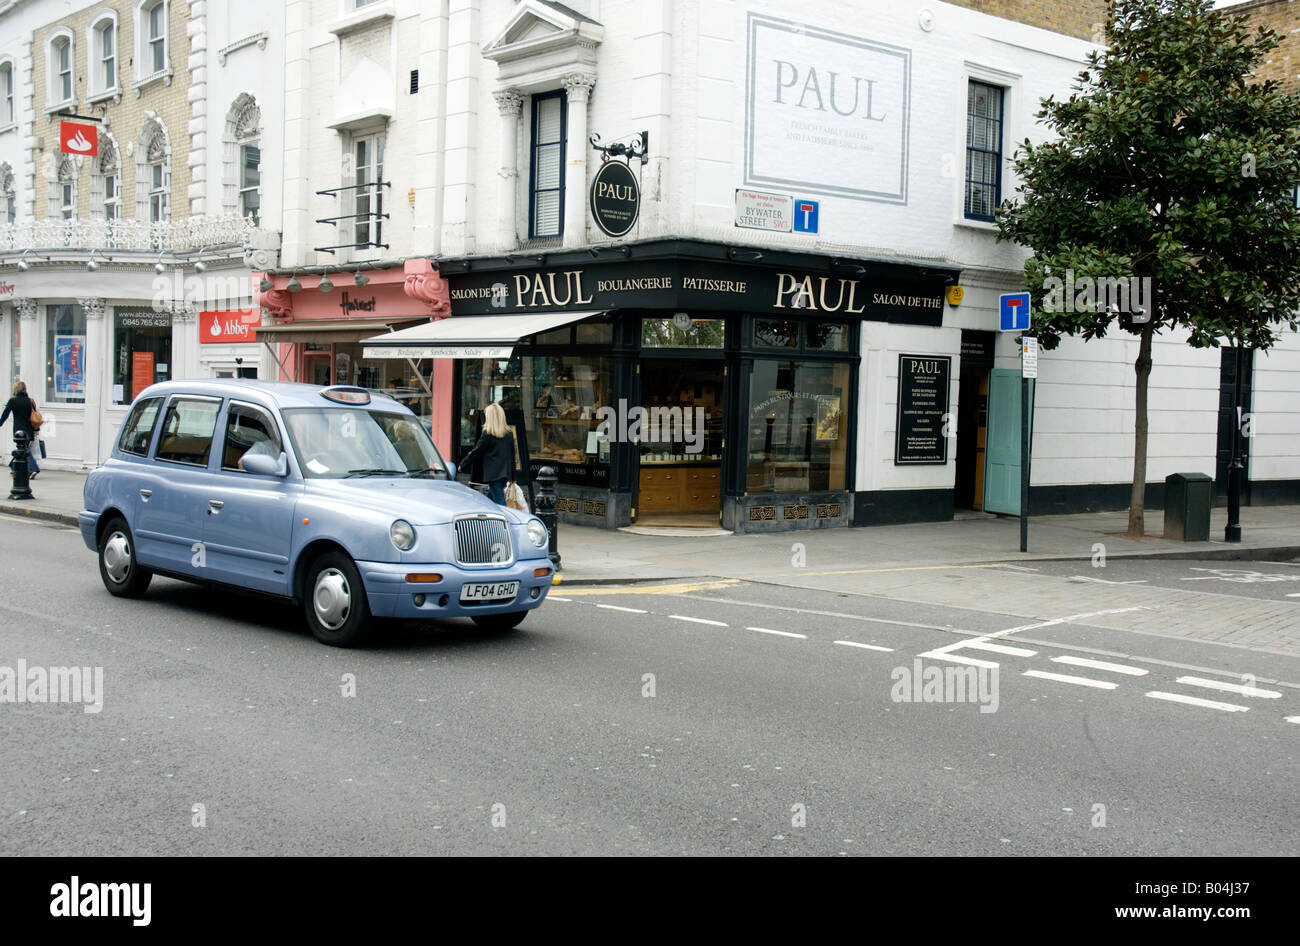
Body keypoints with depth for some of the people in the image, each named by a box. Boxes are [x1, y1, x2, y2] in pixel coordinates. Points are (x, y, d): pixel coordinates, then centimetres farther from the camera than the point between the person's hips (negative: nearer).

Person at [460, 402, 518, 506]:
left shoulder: (488, 434, -8)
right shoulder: (509, 434, 9)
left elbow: (476, 452, -2)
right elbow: (512, 456, 12)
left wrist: (463, 464, 12)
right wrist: (512, 477, 19)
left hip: (493, 474, -6)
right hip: (506, 474, 6)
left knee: (499, 502, -9)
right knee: (490, 498, 16)